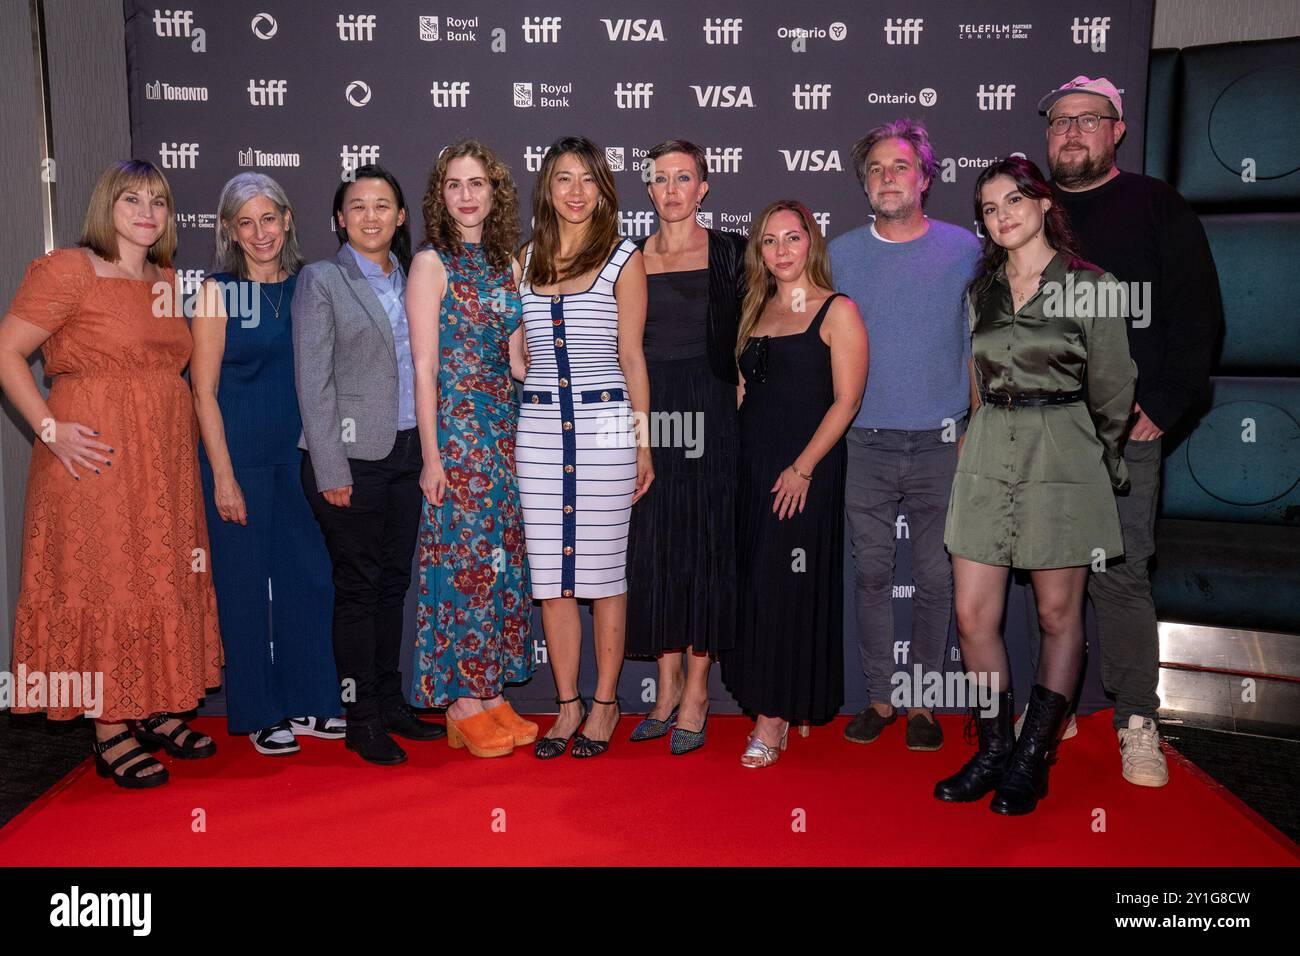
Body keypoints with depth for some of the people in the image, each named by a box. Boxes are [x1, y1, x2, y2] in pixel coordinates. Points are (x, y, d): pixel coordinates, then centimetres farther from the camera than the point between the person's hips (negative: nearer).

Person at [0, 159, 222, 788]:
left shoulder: (166, 279, 14)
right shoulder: (68, 270, -6)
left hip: (165, 458, 7)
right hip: (96, 455, -7)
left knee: (163, 580, 11)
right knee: (103, 583, -2)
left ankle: (156, 712, 24)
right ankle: (111, 735, 7)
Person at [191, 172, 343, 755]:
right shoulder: (218, 293, -5)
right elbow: (204, 392, -7)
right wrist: (224, 477, -12)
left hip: (297, 454, 4)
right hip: (240, 456, -4)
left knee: (309, 576, 7)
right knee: (247, 582, 4)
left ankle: (306, 704, 23)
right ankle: (259, 714, 20)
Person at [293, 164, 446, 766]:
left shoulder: (409, 279, 13)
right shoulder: (321, 281, -3)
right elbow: (313, 382, -9)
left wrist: (428, 449, 8)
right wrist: (331, 470, -14)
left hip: (407, 451, 6)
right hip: (354, 455, -5)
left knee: (394, 581, 12)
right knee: (359, 587, 2)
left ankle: (390, 703, 25)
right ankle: (361, 720, 13)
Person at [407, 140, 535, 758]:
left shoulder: (506, 263, 12)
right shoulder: (431, 264, -4)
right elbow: (424, 368, -9)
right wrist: (431, 456, -13)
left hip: (504, 428, 6)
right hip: (455, 428, -6)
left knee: (502, 558, 9)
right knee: (463, 558, -3)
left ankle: (491, 691, 20)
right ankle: (461, 702, 10)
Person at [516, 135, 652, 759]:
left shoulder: (624, 259, 3)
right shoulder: (526, 259, 13)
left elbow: (632, 357, 2)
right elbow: (520, 352, 17)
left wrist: (642, 442, -1)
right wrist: (509, 433, 12)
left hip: (604, 425, -3)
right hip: (539, 426, 4)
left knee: (603, 570, 3)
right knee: (550, 573, 5)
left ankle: (605, 704, 18)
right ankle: (567, 705, 19)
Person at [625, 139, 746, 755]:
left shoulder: (729, 252, 4)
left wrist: (743, 392, -6)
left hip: (710, 411, -3)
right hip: (647, 412, 3)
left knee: (707, 542, 0)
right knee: (652, 546, 5)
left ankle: (696, 692, 11)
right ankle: (667, 687, 17)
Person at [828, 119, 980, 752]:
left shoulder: (962, 248, 3)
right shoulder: (841, 254, 5)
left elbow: (979, 346, 6)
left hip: (938, 445, -1)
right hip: (864, 445, 1)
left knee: (935, 579, 5)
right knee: (871, 575, 7)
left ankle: (920, 701, 20)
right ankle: (879, 697, 21)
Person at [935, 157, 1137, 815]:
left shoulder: (1090, 287, -1)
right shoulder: (980, 290, 12)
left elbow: (1112, 391, 4)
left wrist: (1106, 464, 11)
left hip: (1063, 458, -4)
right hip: (988, 456, 4)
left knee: (1058, 614, 4)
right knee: (973, 614, 0)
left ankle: (1031, 762, 15)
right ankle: (993, 751, 15)